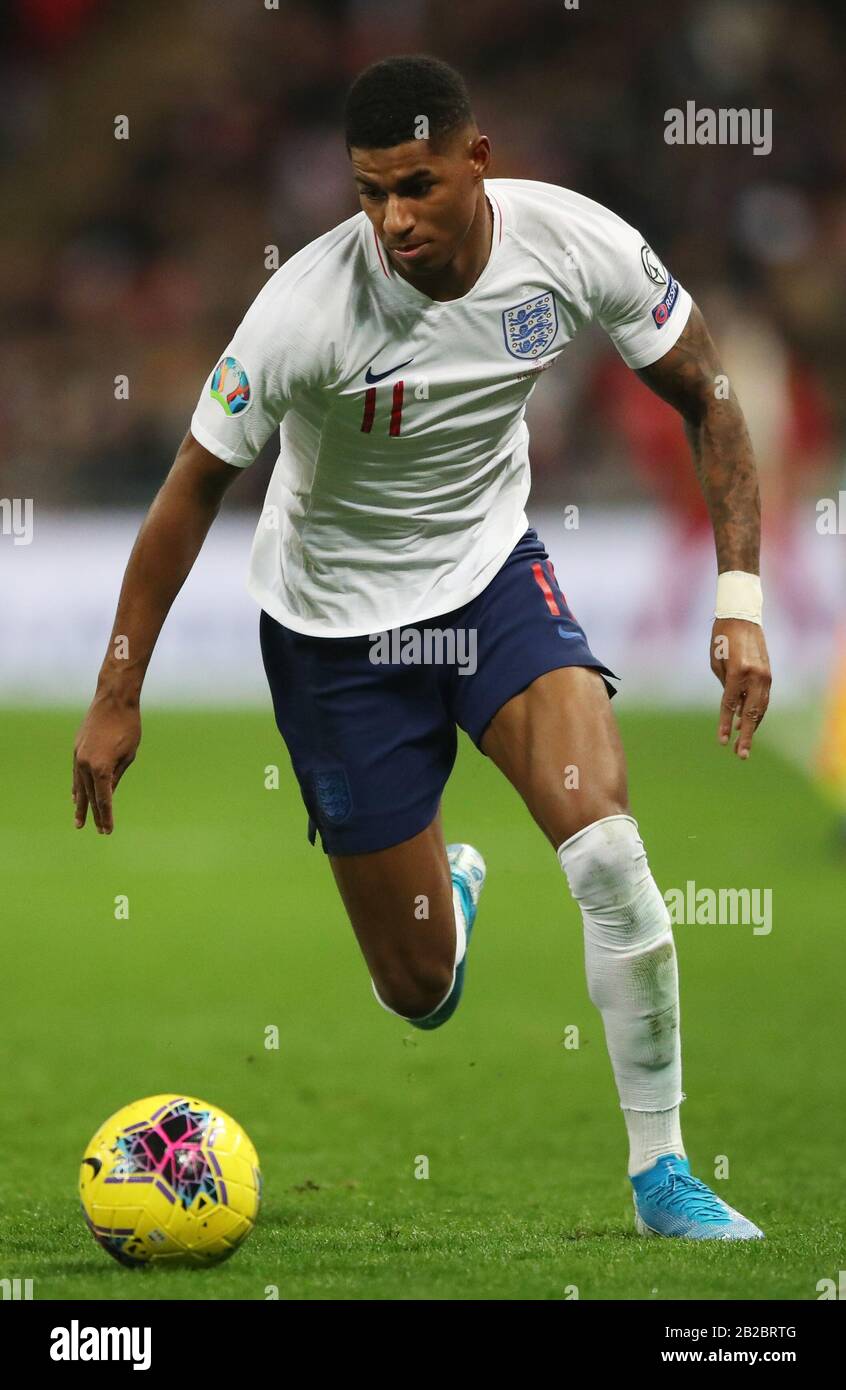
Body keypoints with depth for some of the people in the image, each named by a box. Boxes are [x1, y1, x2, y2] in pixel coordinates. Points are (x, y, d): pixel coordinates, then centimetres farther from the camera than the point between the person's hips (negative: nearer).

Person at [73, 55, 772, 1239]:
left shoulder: (577, 246, -20)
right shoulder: (310, 306, -28)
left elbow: (701, 395, -4)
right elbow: (196, 484, -15)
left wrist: (740, 597, -12)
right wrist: (117, 698, -11)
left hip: (493, 573, 2)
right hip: (337, 619, -2)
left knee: (606, 845, -25)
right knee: (420, 995, 2)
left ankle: (662, 1172, -11)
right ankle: (447, 887, 43)